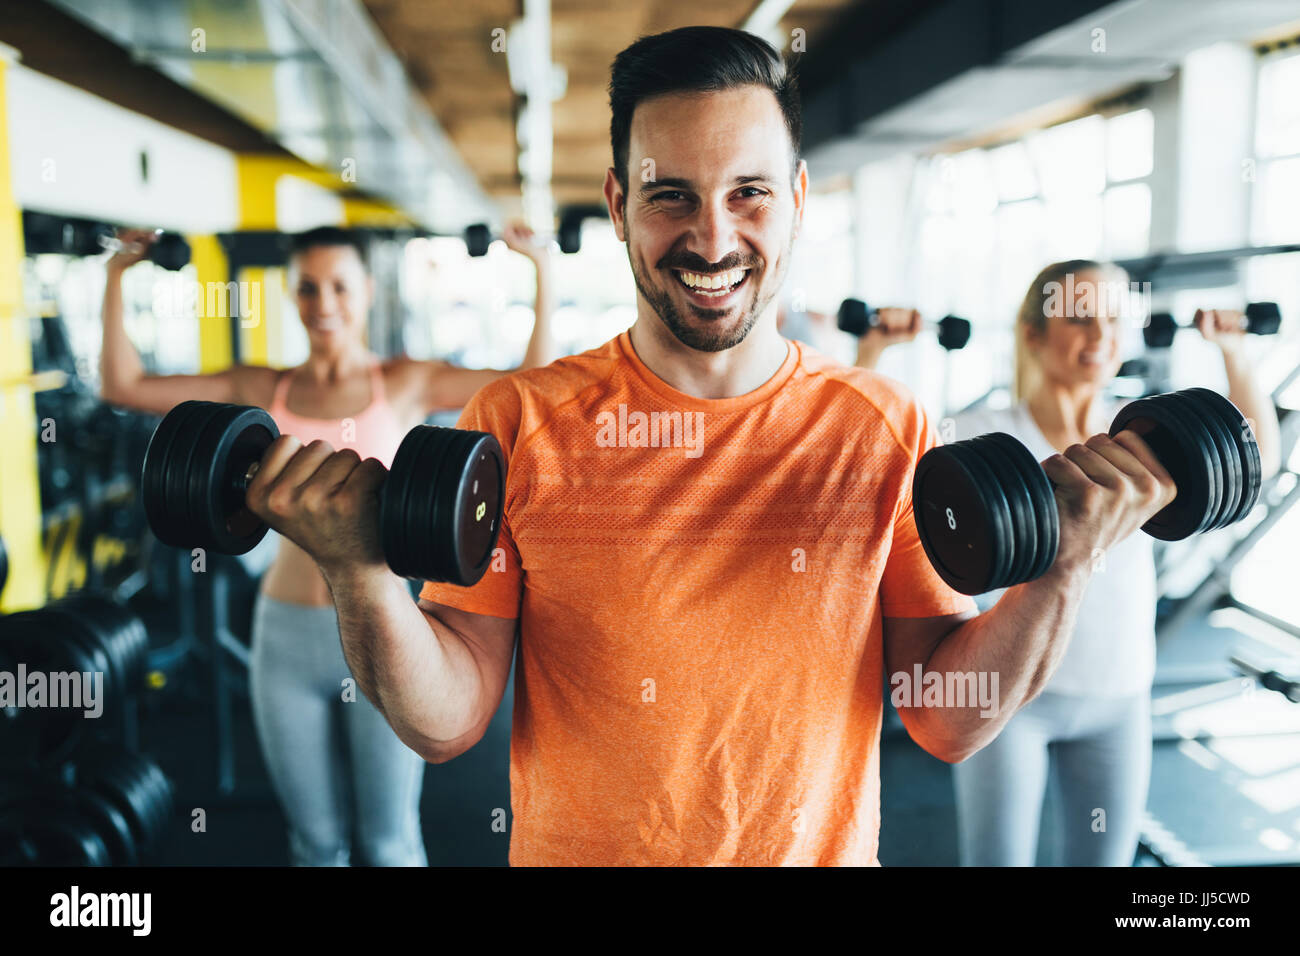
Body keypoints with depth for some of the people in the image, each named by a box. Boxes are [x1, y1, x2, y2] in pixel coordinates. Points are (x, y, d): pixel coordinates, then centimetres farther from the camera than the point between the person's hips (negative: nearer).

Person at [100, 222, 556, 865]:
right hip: (287, 635, 3)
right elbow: (125, 385, 7)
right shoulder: (263, 390, 5)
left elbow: (536, 381, -10)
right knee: (315, 839, 18)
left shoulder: (404, 384, -1)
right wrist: (117, 276, 6)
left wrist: (543, 270, -12)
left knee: (390, 841, 11)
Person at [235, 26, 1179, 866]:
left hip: (822, 849, 1)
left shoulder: (887, 431, -8)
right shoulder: (516, 424, -11)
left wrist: (1064, 567, -20)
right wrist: (360, 573, -27)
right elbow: (448, 723, -11)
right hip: (572, 847, 0)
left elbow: (951, 723, -6)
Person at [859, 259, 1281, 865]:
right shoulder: (981, 438, -12)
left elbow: (1257, 457, 15)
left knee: (1104, 858, 16)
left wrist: (1234, 353, 8)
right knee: (998, 858, 6)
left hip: (1119, 699, 4)